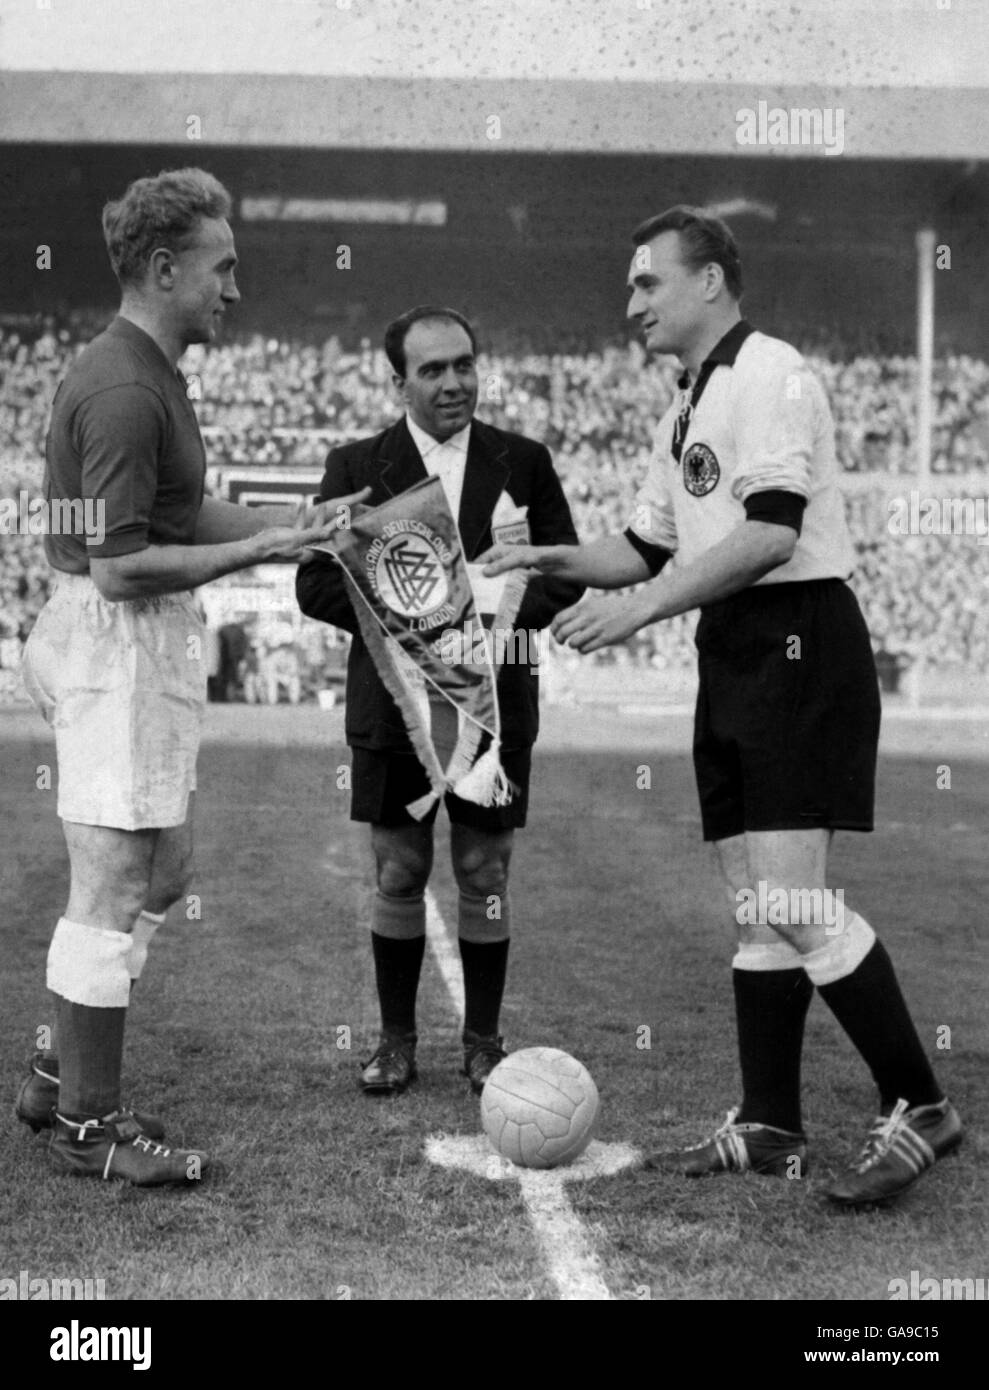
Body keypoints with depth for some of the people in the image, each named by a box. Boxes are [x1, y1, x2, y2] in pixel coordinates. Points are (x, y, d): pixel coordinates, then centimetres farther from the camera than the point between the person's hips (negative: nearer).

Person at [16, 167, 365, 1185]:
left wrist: (282, 525, 7)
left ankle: (62, 1077, 27)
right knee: (113, 889, -4)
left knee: (160, 874, 17)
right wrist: (254, 551, -19)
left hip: (145, 646, 11)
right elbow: (120, 565, -24)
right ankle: (87, 1126, 6)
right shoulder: (122, 392, -20)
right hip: (115, 645, -11)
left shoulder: (151, 374, 13)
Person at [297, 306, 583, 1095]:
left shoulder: (525, 462, 6)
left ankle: (483, 1040, 18)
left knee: (486, 877, 6)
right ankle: (397, 1040, 18)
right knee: (398, 877, 7)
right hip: (394, 702, 0)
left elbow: (566, 570, 4)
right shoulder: (357, 467, 3)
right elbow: (317, 582, -1)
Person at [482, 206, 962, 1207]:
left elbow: (772, 531, -20)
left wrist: (640, 608, -20)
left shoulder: (767, 375, -9)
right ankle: (768, 1129, 16)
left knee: (792, 897, -14)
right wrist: (552, 558, 8)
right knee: (754, 906, 10)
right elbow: (648, 546, 24)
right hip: (733, 656, 10)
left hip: (798, 644, -10)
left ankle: (917, 1110, -4)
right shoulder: (687, 409, 21)